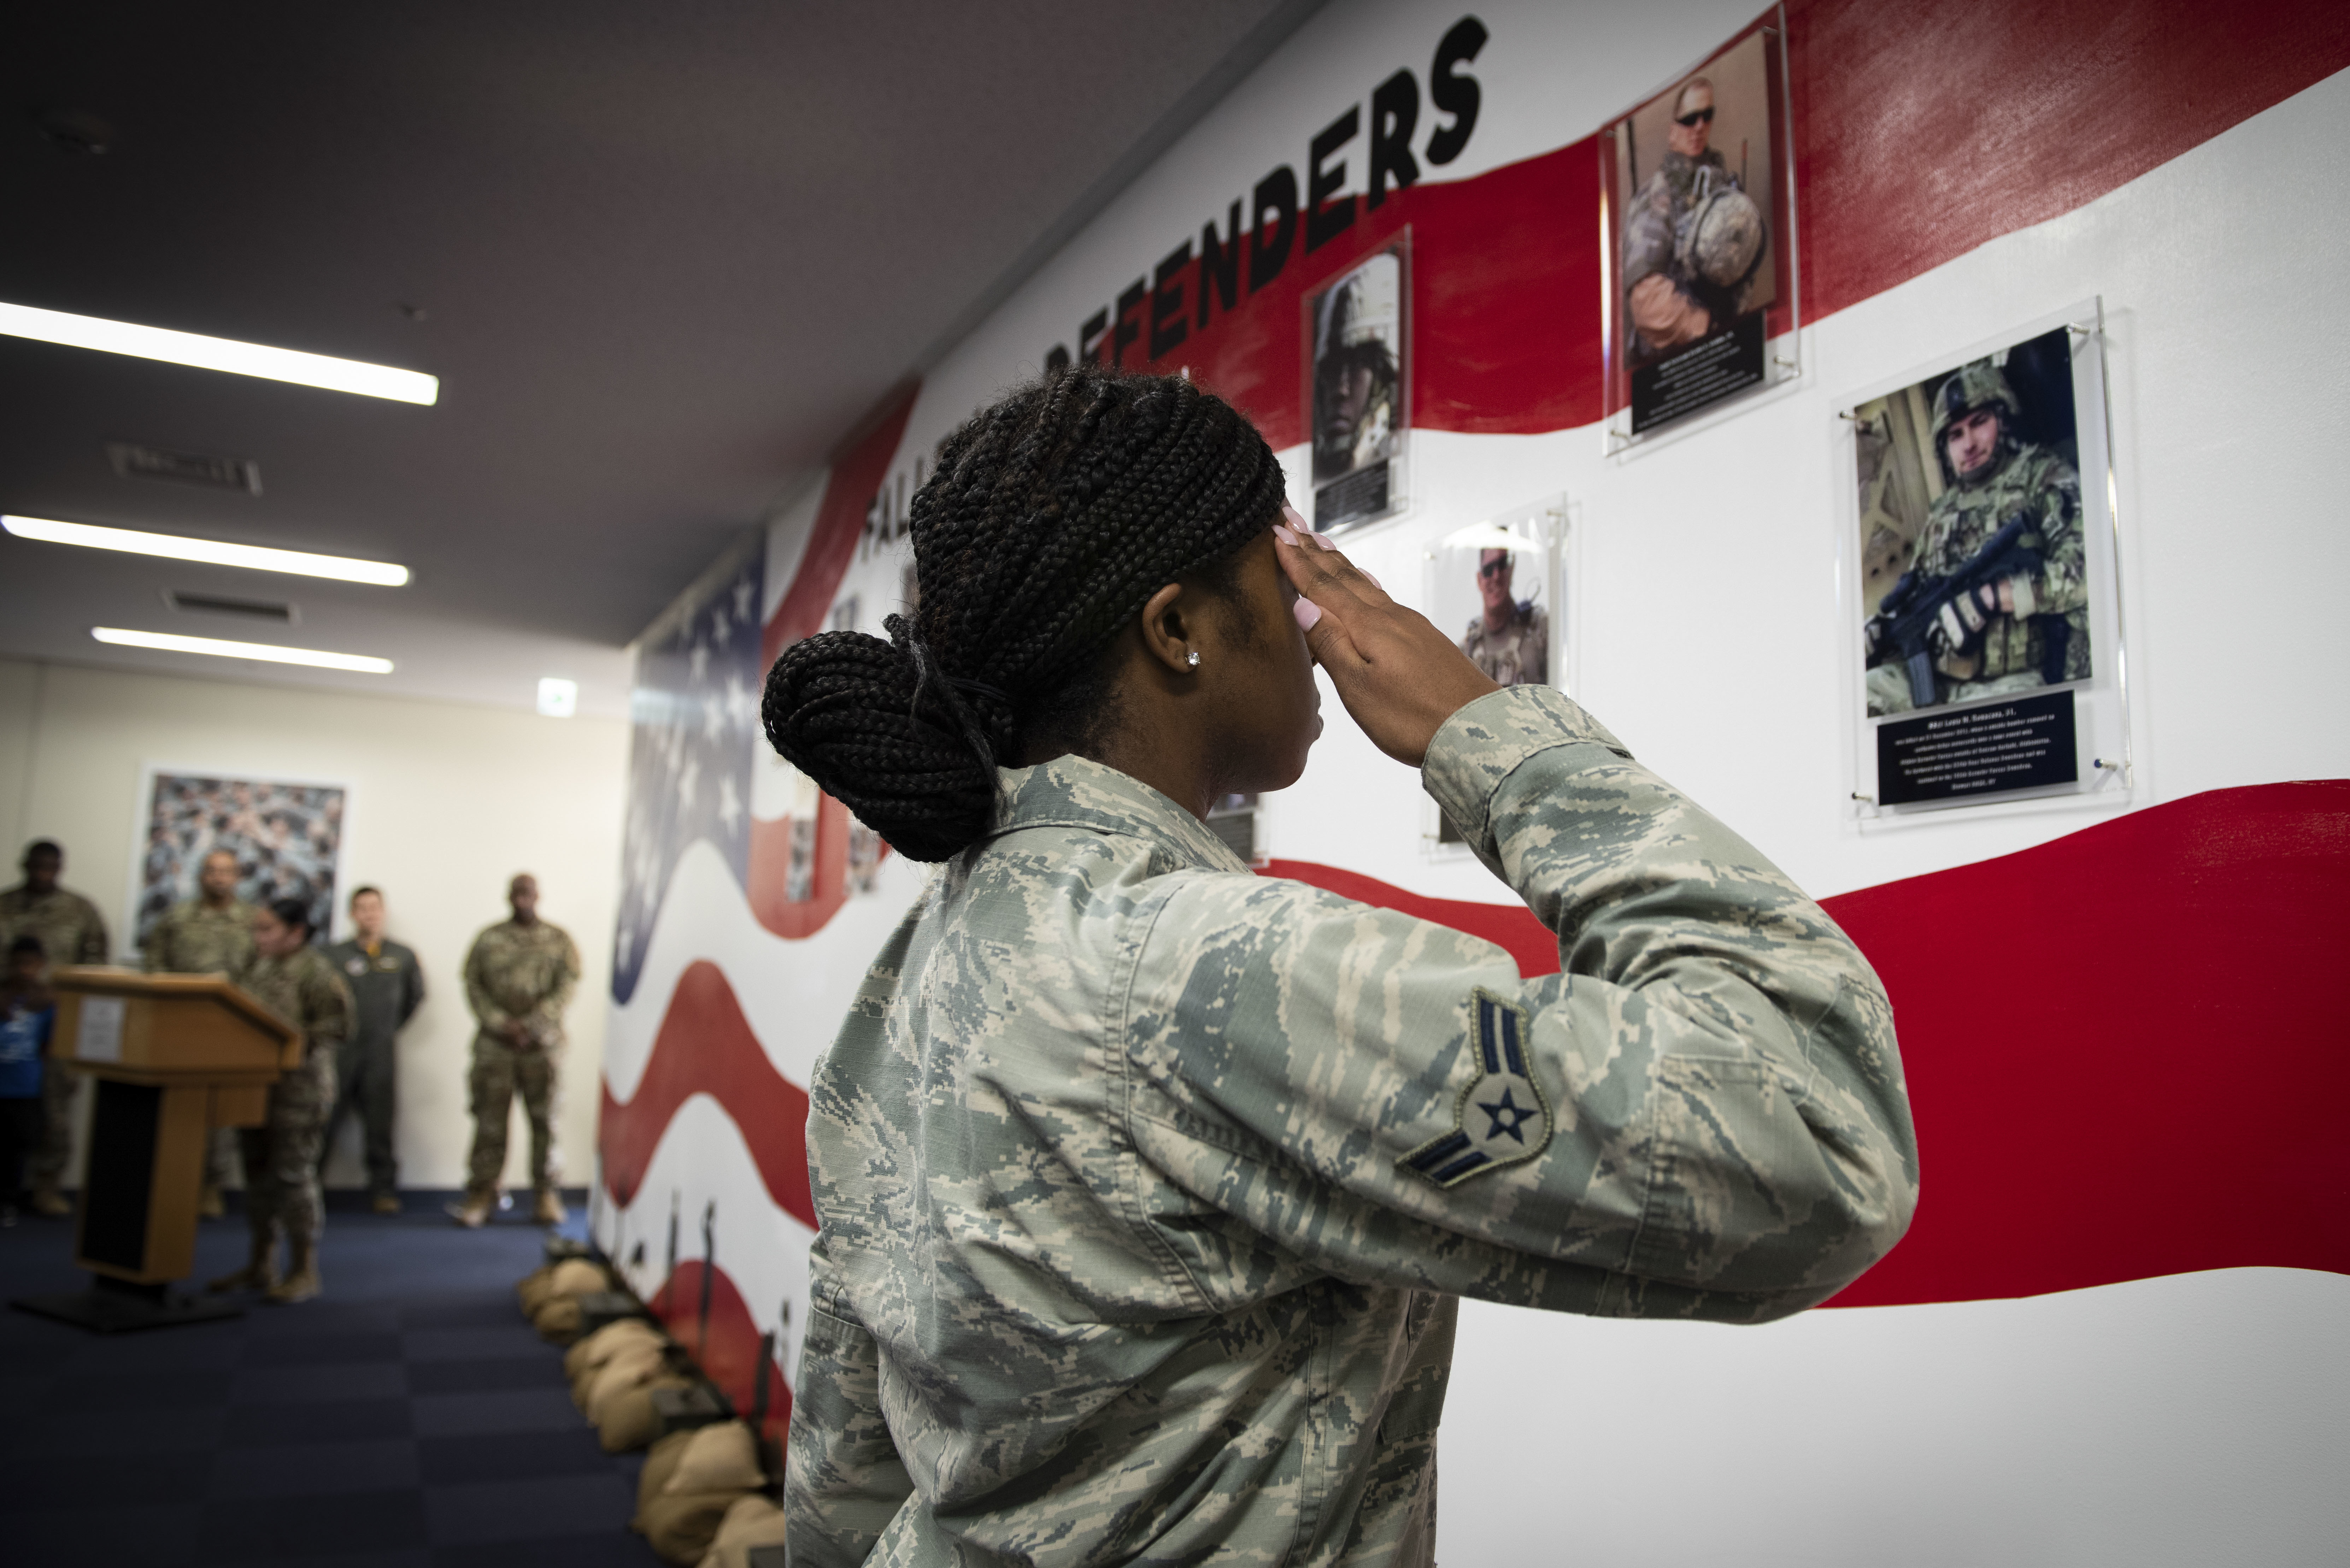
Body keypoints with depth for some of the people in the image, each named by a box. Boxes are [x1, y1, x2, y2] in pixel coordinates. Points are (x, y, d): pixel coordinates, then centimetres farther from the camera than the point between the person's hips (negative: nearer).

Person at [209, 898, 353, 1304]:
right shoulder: (255, 966, 13)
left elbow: (335, 1026, -15)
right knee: (258, 1174, 15)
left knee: (293, 1176, -3)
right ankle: (261, 1265, 26)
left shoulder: (315, 970, -11)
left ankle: (303, 1271, 6)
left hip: (298, 1089, -8)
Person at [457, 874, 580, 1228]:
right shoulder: (488, 940, 8)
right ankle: (481, 1193, 10)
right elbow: (473, 986, 3)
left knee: (544, 1119, 2)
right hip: (494, 1043, 1)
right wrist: (501, 1024, -10)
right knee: (489, 1119, 2)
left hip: (543, 1043, 0)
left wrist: (531, 1026, -12)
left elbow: (566, 988, -2)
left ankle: (546, 1193, 10)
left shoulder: (558, 940, 5)